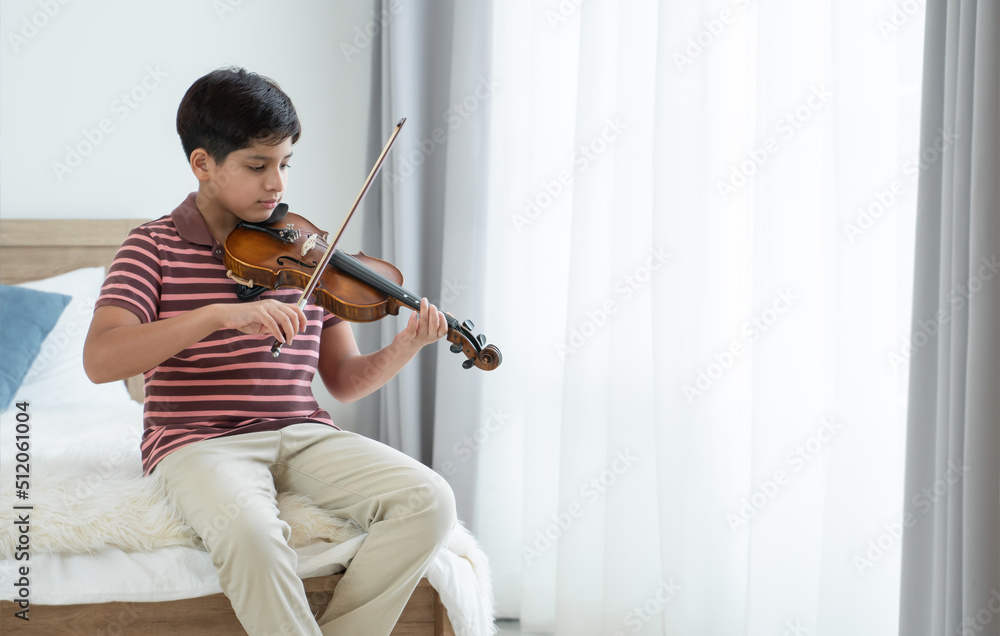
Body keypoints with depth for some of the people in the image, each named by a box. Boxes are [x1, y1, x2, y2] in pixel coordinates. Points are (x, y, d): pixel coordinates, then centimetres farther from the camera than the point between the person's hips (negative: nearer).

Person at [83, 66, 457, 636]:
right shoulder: (155, 247, 0)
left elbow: (344, 380, 12)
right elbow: (101, 360, -16)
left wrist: (405, 350, -10)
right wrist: (223, 313, -26)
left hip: (304, 434, 4)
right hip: (202, 440, -4)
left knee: (429, 501, -18)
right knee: (250, 529, -37)